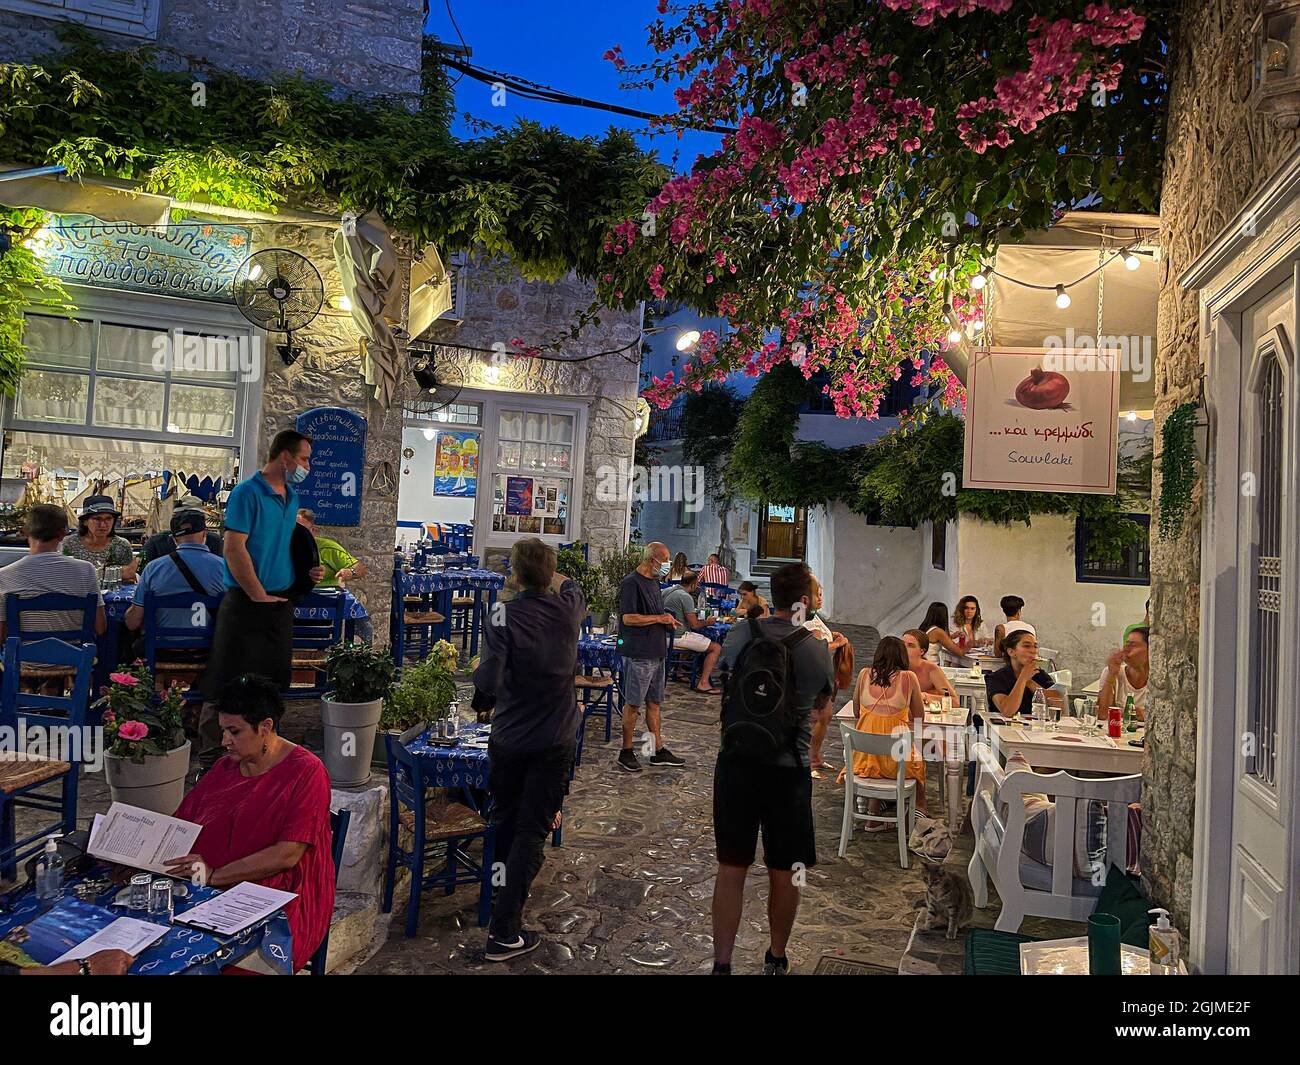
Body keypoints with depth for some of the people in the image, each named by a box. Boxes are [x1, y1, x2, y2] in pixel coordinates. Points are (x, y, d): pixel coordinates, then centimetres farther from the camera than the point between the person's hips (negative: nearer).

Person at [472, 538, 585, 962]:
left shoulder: (504, 617, -17)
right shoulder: (569, 608, -6)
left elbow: (487, 683, -23)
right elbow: (572, 587, 20)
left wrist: (480, 672, -2)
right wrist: (550, 574, 33)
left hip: (508, 739, 0)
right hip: (555, 740, 0)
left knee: (504, 822, 21)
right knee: (531, 831, 3)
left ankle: (503, 896, 43)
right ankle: (503, 932, 2)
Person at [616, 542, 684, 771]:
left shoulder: (654, 582, 16)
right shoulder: (632, 583, -13)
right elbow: (628, 617, -20)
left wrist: (667, 620, 7)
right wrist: (659, 619, -15)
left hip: (657, 651, 9)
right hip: (638, 653, -9)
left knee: (654, 703, 13)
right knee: (633, 703, 0)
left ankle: (659, 751, 20)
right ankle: (626, 753, 10)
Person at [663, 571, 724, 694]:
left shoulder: (667, 591, 9)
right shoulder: (686, 597, -18)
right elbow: (694, 624, -18)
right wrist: (708, 622, 1)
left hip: (667, 635, 10)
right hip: (679, 637, -10)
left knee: (705, 640, 29)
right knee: (716, 647, -6)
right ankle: (703, 683, -9)